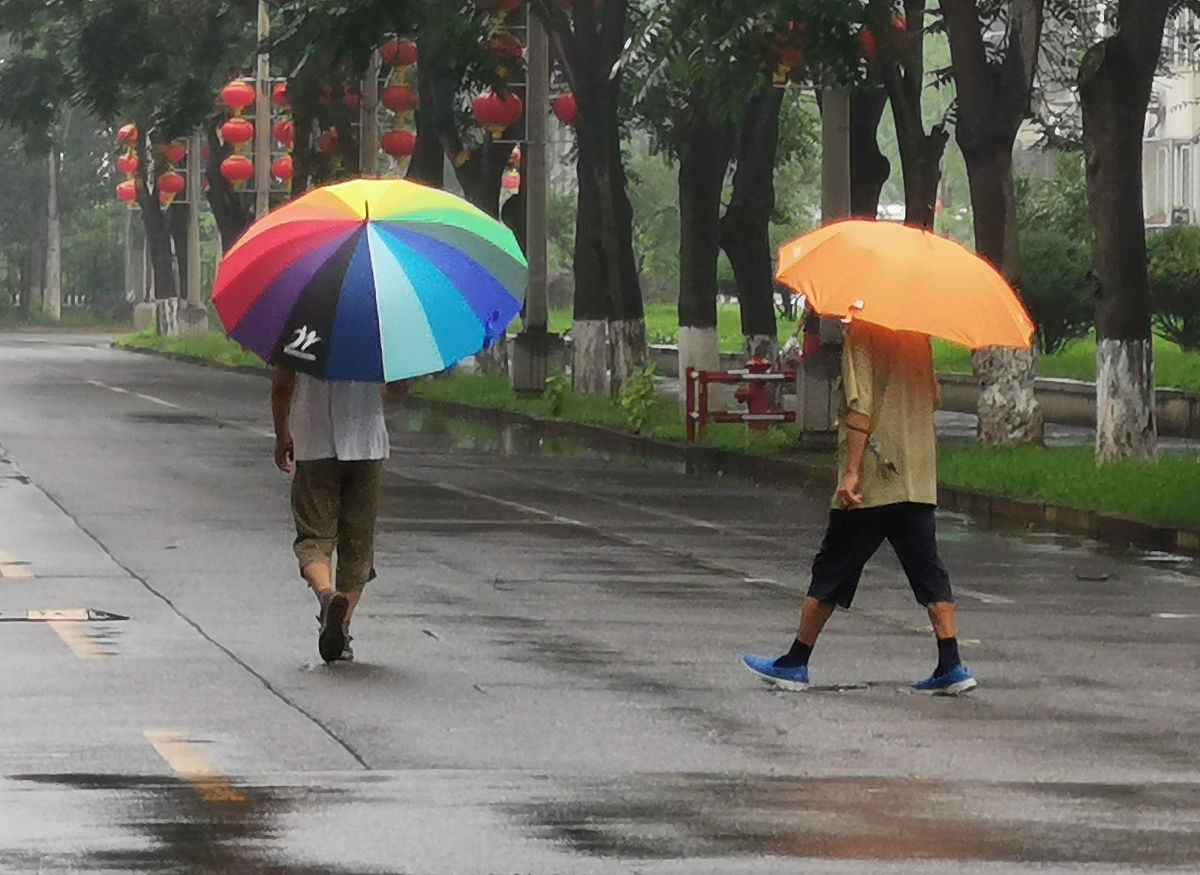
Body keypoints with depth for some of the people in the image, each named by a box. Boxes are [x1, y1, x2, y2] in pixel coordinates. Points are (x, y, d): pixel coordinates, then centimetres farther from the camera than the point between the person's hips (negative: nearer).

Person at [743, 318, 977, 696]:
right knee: (929, 572, 4)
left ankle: (795, 664, 12)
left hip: (872, 480, -6)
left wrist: (851, 471, -19)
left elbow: (861, 407, -18)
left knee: (831, 571, 4)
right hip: (919, 479, 6)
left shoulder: (861, 332, -12)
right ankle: (951, 666, -5)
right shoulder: (918, 335, 9)